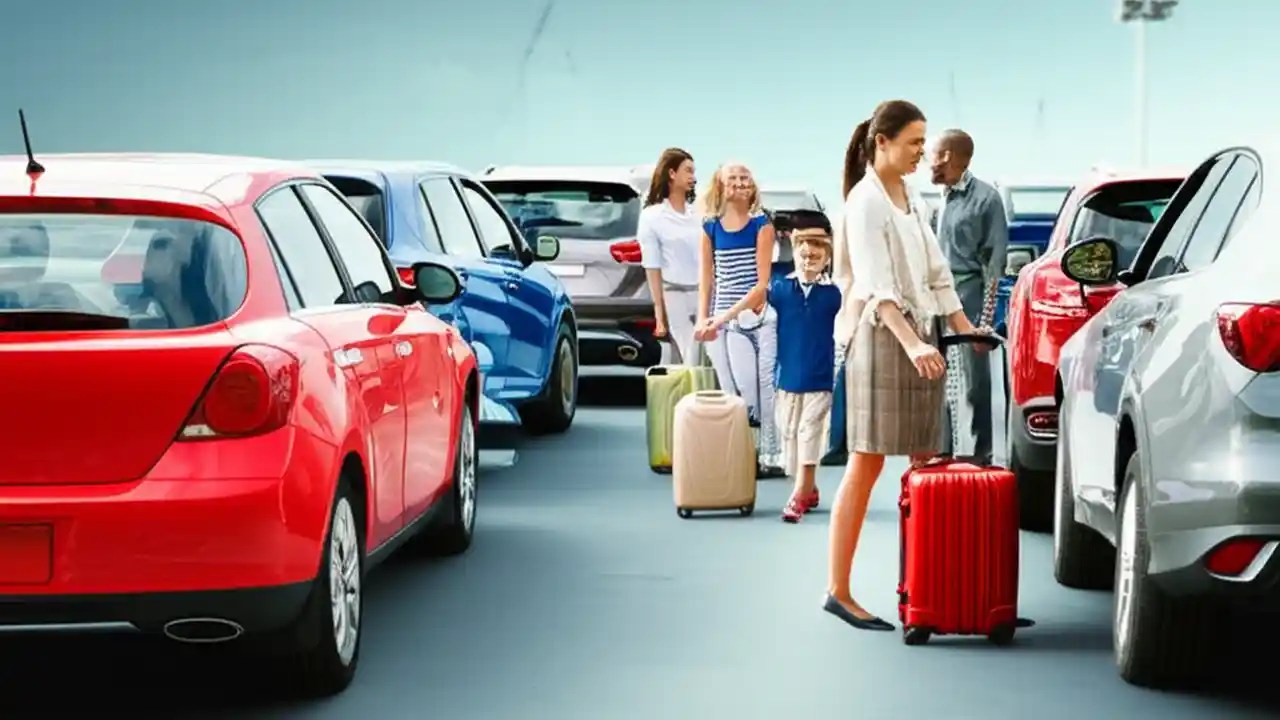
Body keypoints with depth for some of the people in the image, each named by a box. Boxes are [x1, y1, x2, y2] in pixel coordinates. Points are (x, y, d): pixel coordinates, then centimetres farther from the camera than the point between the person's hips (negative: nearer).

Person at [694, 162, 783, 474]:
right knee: (729, 393, 0)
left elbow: (762, 282, -5)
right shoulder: (710, 228, 9)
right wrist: (702, 318, -4)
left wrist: (727, 316, -13)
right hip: (721, 320, 2)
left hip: (757, 317, -2)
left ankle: (771, 456, -4)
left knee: (761, 388, -7)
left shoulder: (761, 225, 0)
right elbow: (706, 279, 10)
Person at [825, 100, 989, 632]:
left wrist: (965, 329, 16)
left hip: (921, 333, 8)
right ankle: (838, 591, -6)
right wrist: (911, 344, -31)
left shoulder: (912, 200, 15)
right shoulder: (865, 201, -11)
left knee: (924, 462, 7)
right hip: (883, 334, -8)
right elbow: (878, 285, -21)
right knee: (866, 466, -8)